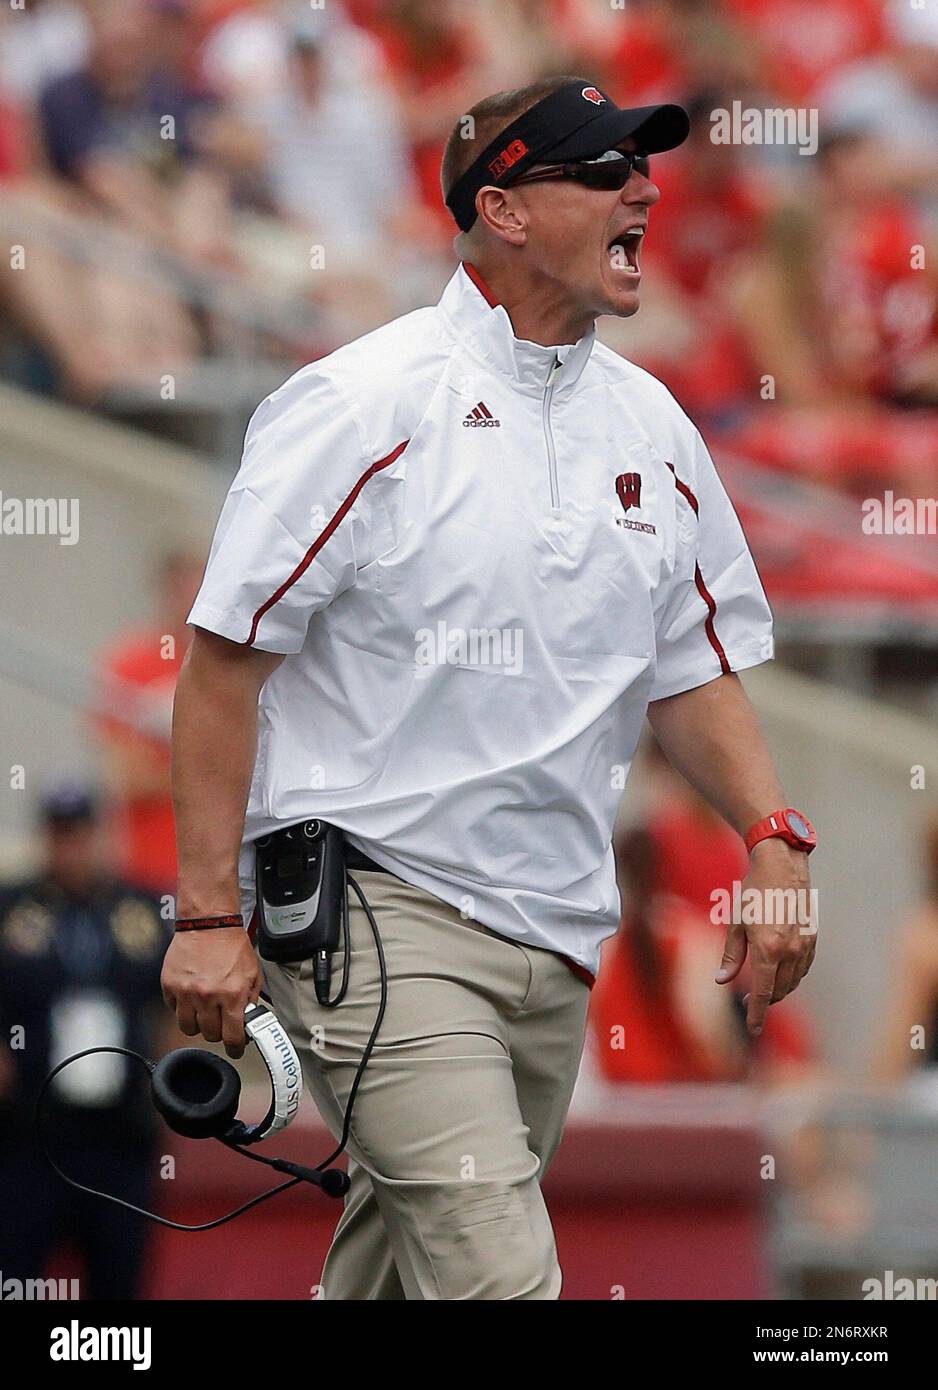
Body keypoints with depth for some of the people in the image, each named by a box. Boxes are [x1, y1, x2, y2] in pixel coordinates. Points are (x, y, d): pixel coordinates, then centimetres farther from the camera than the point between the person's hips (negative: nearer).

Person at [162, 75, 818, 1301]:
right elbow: (224, 659, -9)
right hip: (376, 910, -7)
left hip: (557, 938, 7)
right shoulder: (361, 406, -9)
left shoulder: (652, 428, 11)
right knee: (500, 1278, -18)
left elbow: (692, 668, 19)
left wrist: (772, 838, 2)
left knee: (399, 1263, 13)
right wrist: (209, 914, -13)